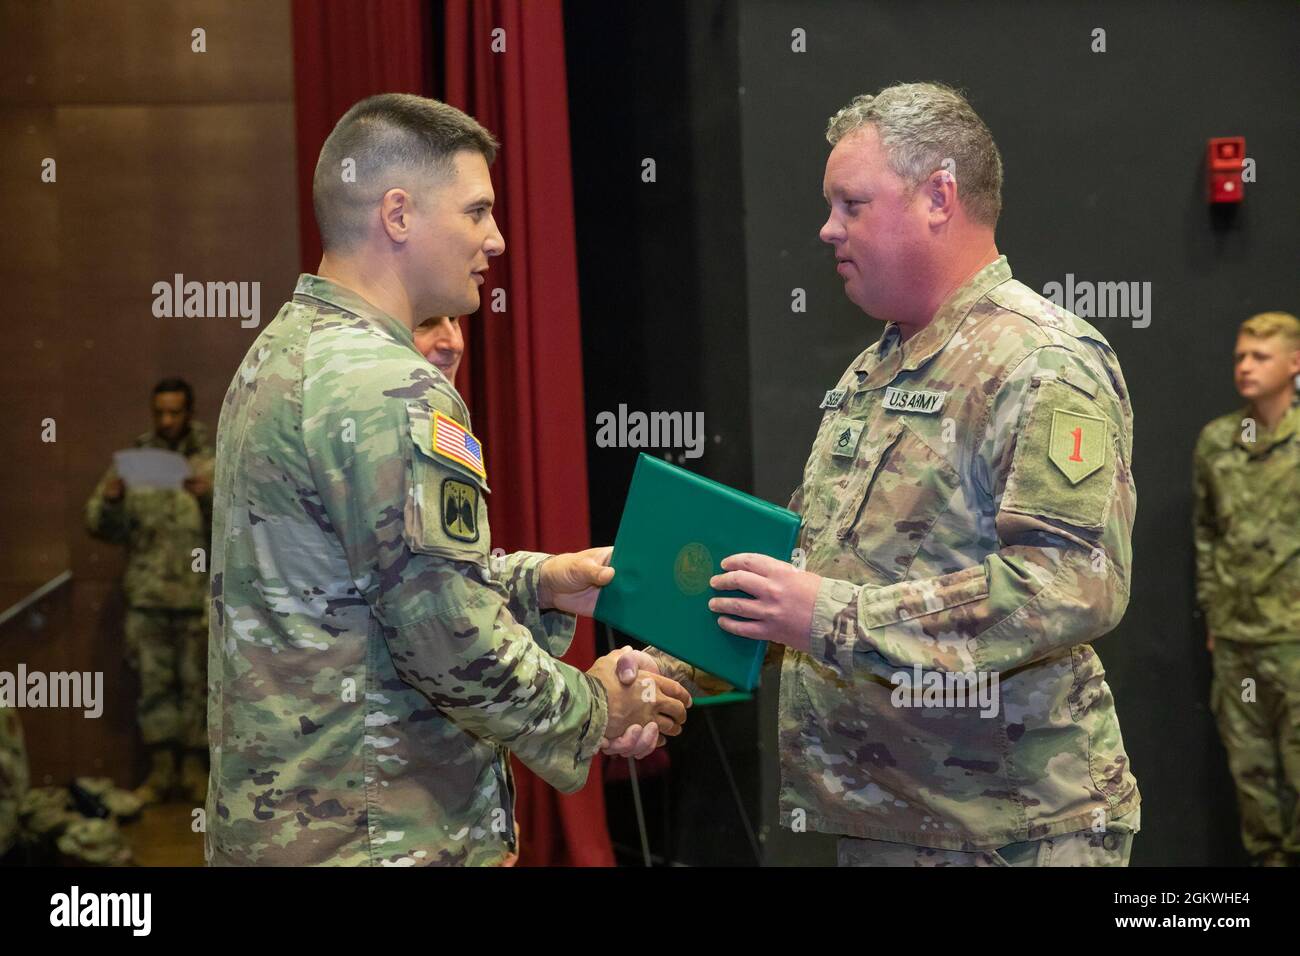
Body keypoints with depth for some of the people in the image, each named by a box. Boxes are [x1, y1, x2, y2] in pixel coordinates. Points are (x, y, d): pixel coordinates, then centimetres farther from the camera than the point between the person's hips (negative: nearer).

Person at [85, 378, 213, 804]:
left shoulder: (213, 462, -1)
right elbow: (104, 528, 6)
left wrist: (210, 498, -26)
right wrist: (109, 501, -15)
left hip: (198, 597, -2)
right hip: (146, 597, 2)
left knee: (196, 684, 4)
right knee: (153, 684, 6)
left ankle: (194, 770, 14)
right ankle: (161, 771, 15)